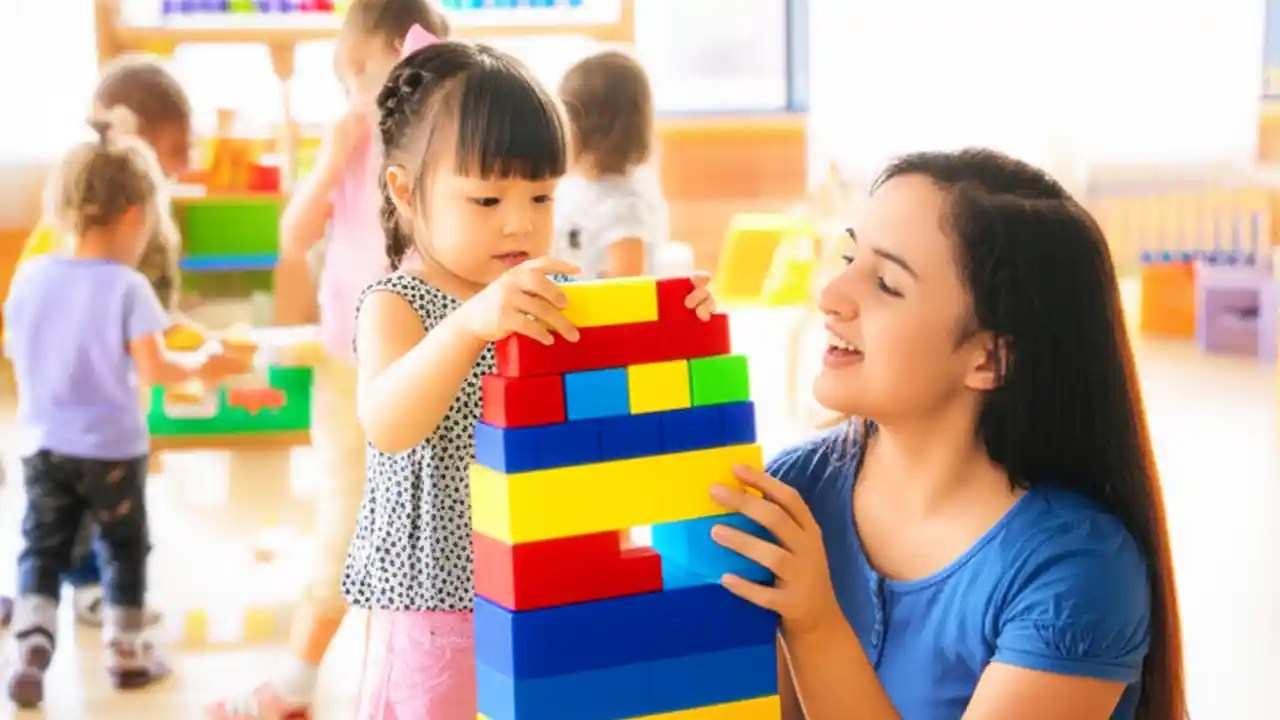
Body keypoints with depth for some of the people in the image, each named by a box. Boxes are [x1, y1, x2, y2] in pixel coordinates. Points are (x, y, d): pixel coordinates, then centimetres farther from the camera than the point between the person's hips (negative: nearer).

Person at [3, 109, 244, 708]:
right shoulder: (127, 287, -16)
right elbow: (153, 370, -18)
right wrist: (202, 369, -2)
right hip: (110, 447, -3)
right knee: (124, 548, 14)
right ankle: (126, 653, 23)